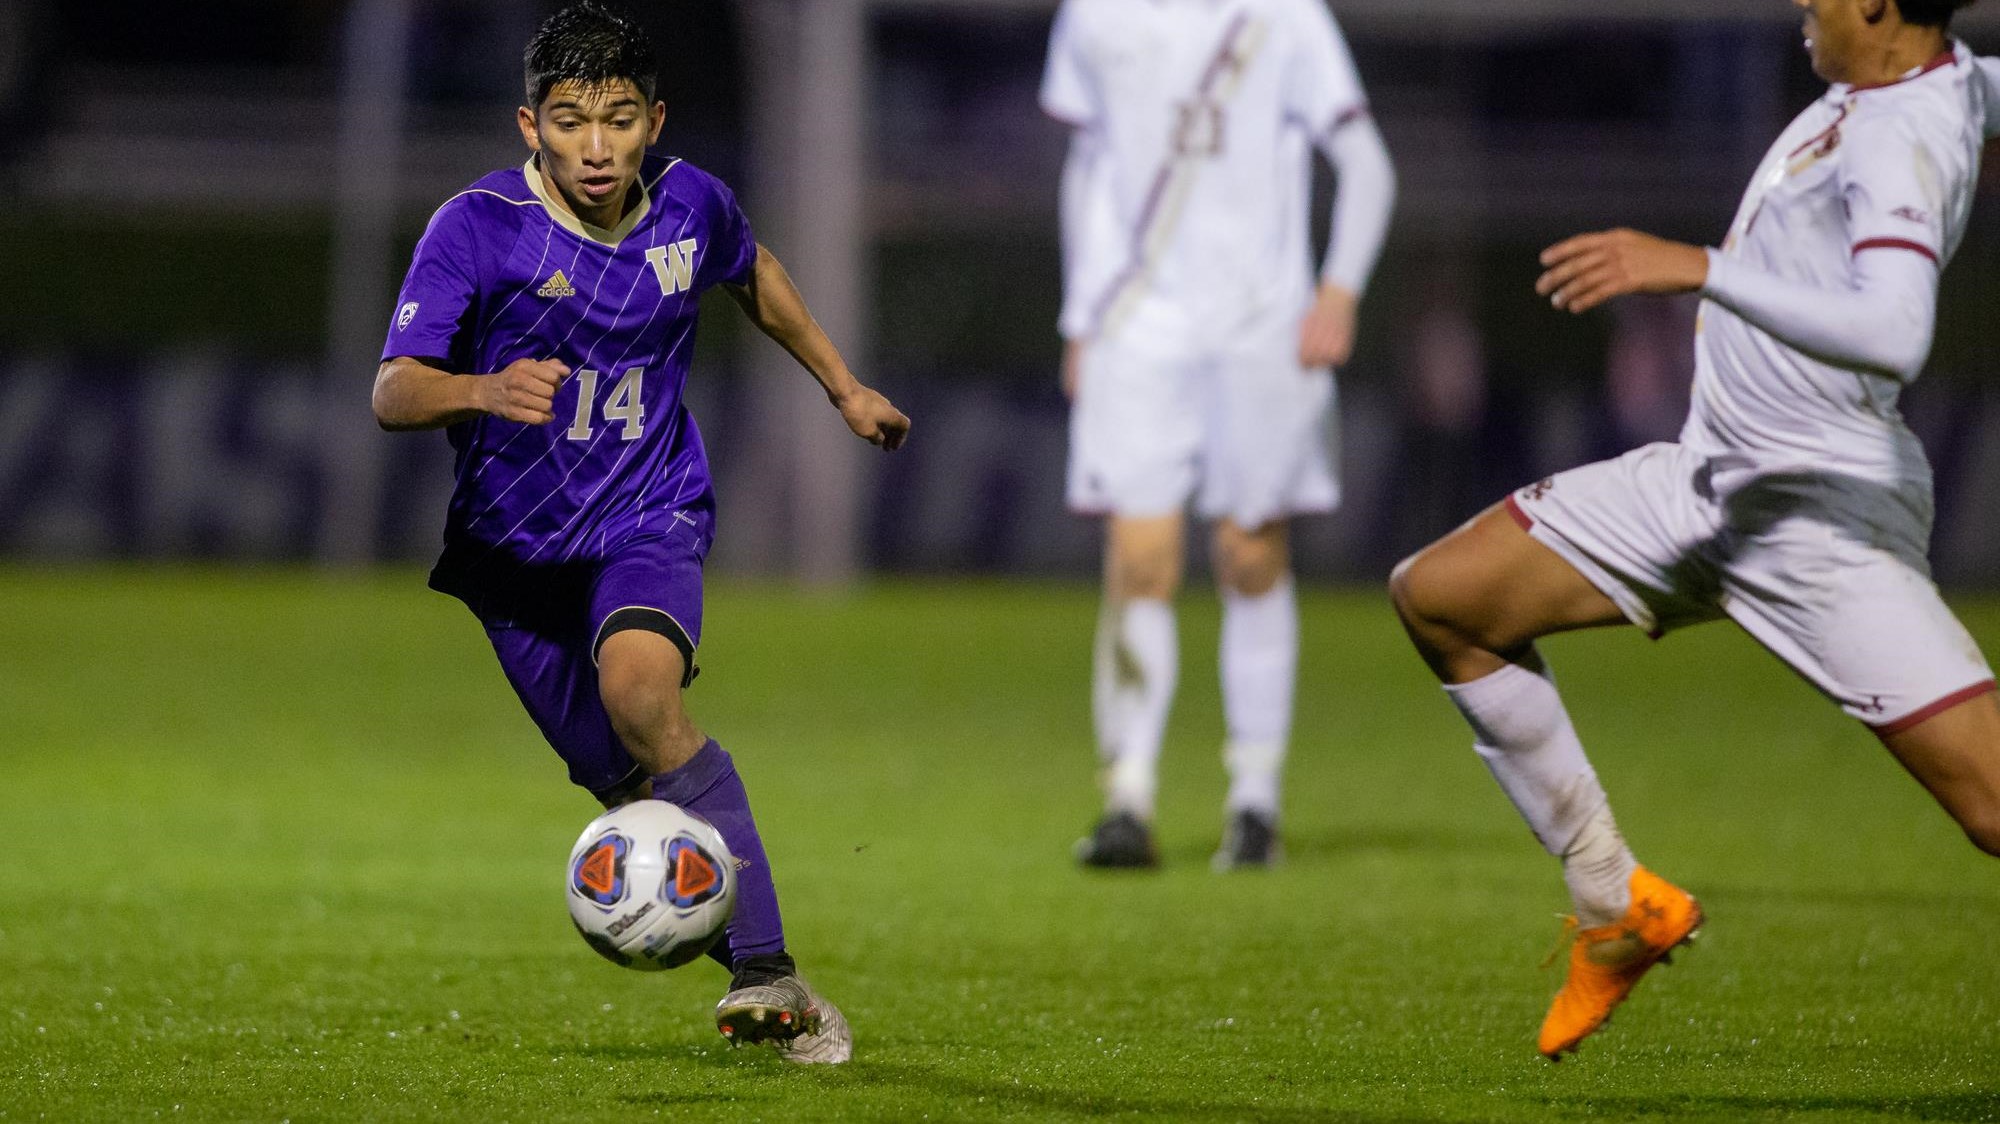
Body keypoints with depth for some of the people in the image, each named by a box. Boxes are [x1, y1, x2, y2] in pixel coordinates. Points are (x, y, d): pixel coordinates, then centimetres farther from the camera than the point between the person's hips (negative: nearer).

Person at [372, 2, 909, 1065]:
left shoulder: (688, 204, -6)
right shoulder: (478, 228, -17)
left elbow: (752, 272, 19)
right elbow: (392, 392, -26)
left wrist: (842, 387, 27)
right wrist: (484, 392, -46)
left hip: (650, 517, -1)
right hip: (517, 542, 1)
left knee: (638, 687, -30)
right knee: (628, 787, 2)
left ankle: (763, 972, -33)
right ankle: (771, 986, 21)